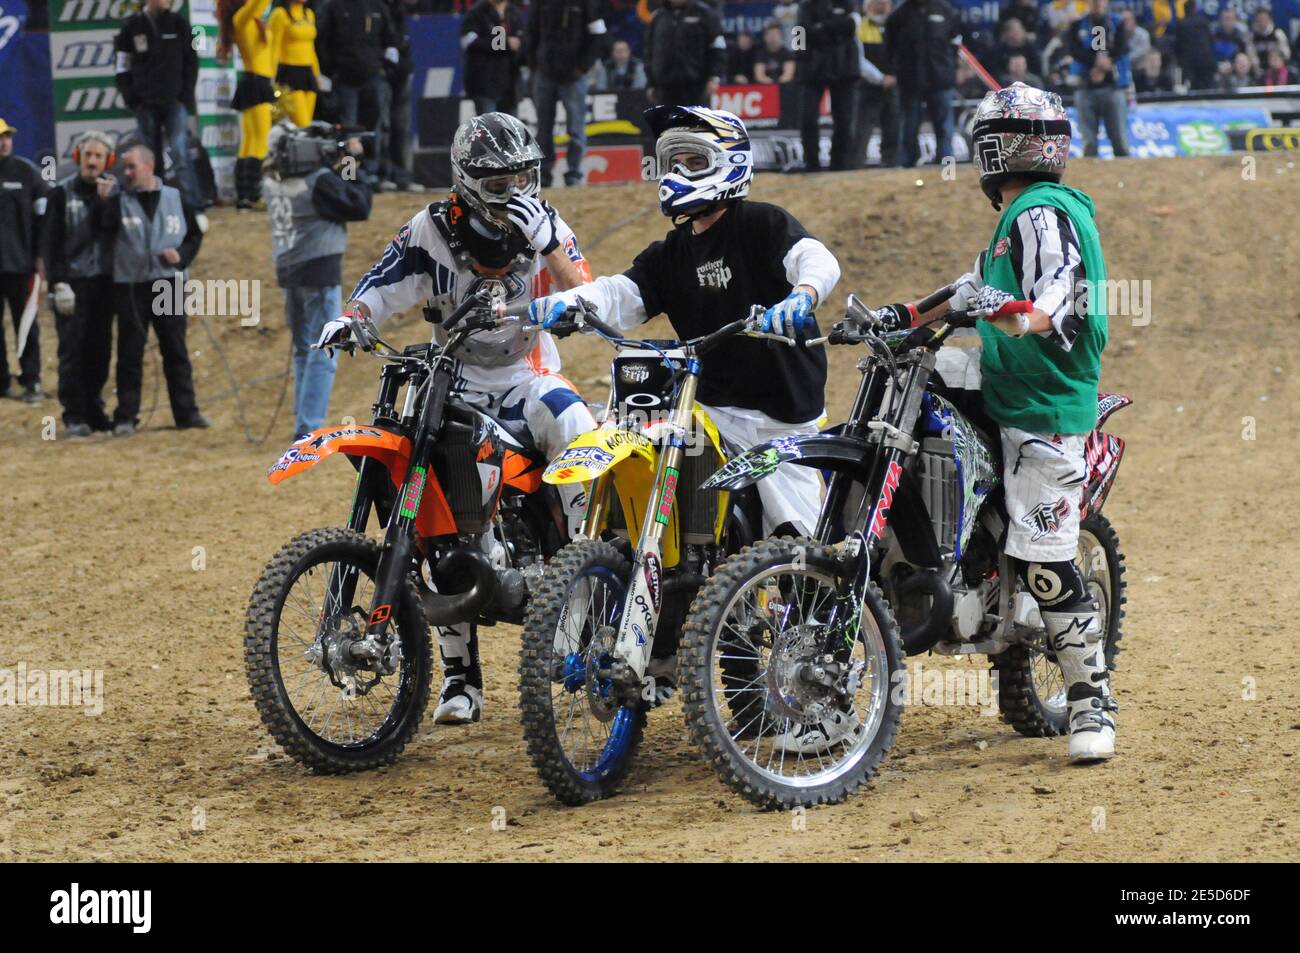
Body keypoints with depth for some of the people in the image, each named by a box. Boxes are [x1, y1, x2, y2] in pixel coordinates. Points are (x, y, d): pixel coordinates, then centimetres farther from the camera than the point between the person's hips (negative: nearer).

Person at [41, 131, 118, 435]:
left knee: (100, 350, 6)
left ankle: (93, 410, 17)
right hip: (73, 282, -3)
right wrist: (58, 282, -9)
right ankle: (74, 416, -2)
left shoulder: (114, 190, 8)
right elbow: (51, 242, -1)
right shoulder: (62, 193, 0)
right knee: (73, 350, -5)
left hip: (104, 281, 3)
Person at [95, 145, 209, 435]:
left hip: (169, 283, 1)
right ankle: (125, 416, 4)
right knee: (130, 353, 1)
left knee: (176, 350, 6)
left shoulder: (175, 199, 7)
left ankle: (186, 411, 13)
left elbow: (194, 234, 14)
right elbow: (103, 227, -14)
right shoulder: (119, 201, 3)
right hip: (130, 286, -1)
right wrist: (105, 202, -30)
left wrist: (182, 255, -4)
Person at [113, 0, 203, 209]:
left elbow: (191, 63, 8)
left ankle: (194, 207, -17)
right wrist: (132, 101, -2)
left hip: (175, 103, -1)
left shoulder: (179, 24, 6)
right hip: (146, 105, 1)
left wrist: (186, 97, -2)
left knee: (180, 154, -14)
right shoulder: (132, 27, 4)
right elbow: (122, 70, 8)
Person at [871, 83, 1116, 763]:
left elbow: (1053, 311, -27)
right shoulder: (1022, 219, 17)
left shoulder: (1041, 215, -15)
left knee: (1043, 558, -11)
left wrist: (1007, 312, -45)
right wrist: (906, 316, 16)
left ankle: (1092, 704, -7)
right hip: (1016, 387, 11)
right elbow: (974, 289, 25)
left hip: (1045, 409, -11)